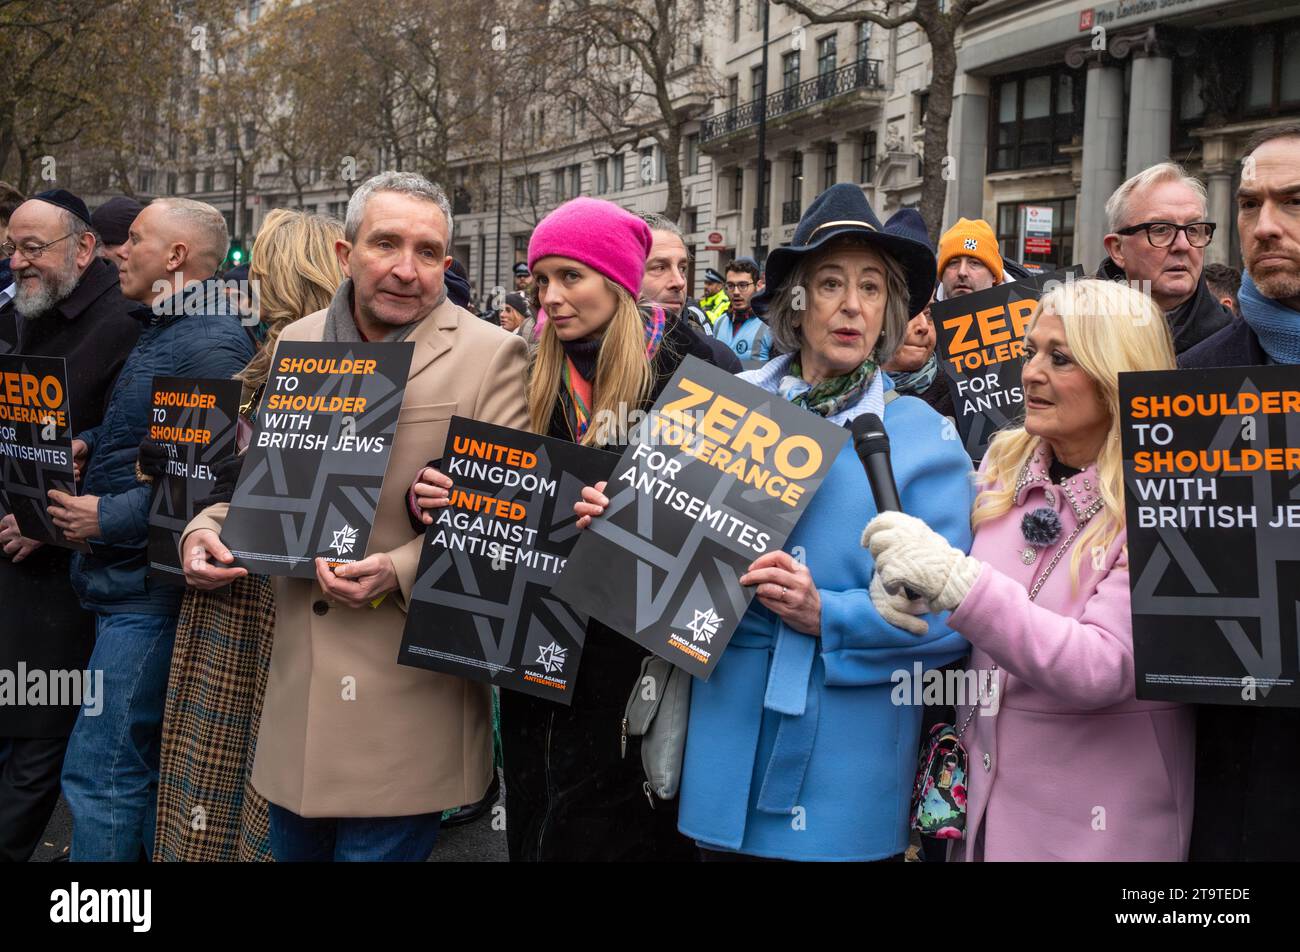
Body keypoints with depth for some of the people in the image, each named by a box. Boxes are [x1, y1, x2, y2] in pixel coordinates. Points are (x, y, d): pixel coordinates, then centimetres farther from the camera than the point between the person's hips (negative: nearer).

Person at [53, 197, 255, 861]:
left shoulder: (209, 345, -17)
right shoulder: (158, 332, 16)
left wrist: (112, 517, -21)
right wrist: (87, 445, 9)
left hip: (149, 589, -10)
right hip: (123, 579, 10)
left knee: (101, 774, -6)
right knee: (144, 762, 19)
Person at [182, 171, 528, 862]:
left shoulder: (490, 356, -7)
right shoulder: (295, 344, 9)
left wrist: (402, 571, -22)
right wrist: (206, 531, 0)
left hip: (405, 698, -5)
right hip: (294, 682, 5)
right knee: (292, 845, 18)